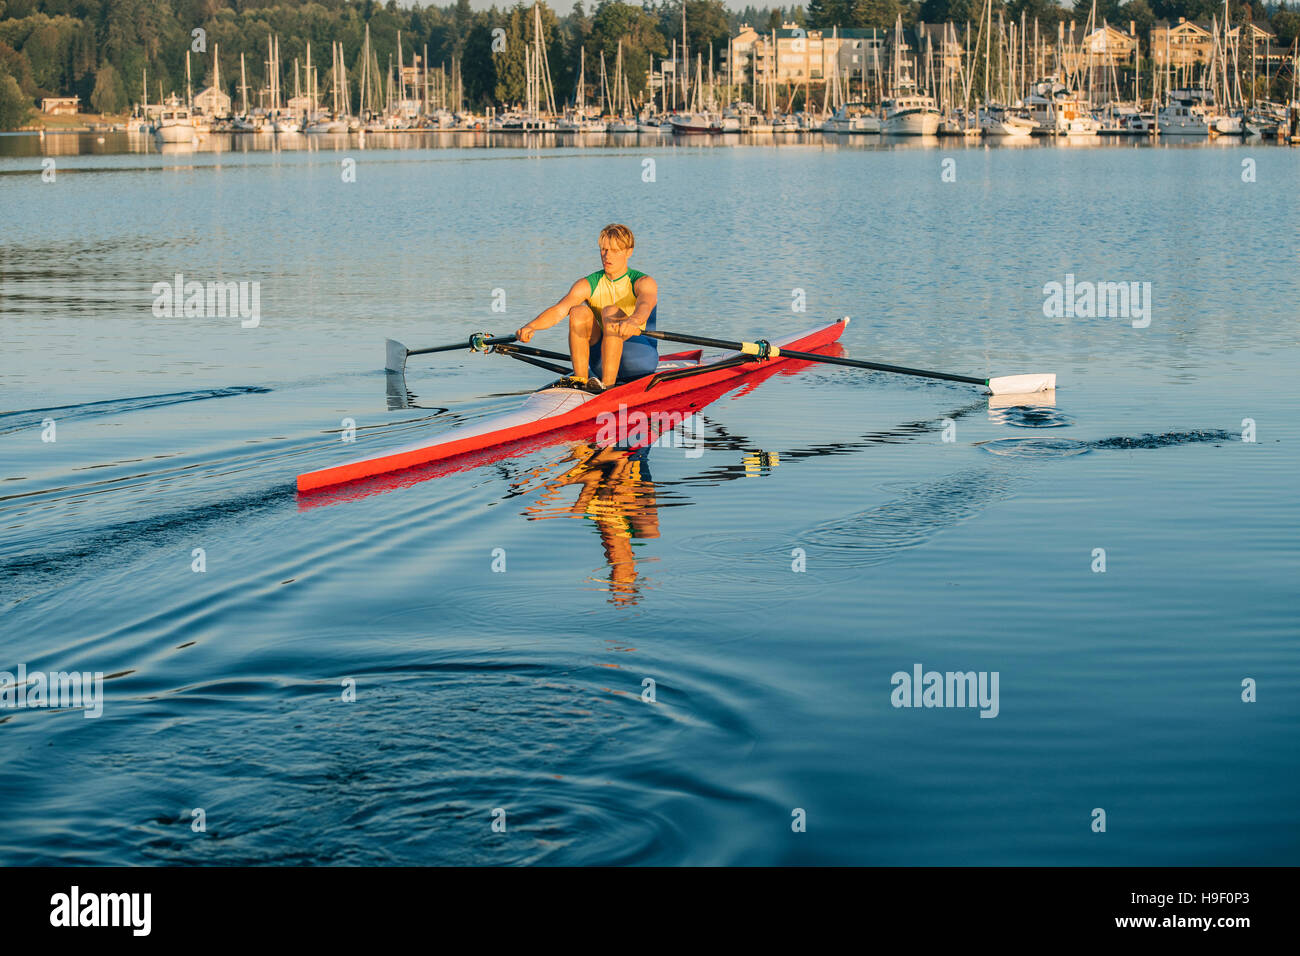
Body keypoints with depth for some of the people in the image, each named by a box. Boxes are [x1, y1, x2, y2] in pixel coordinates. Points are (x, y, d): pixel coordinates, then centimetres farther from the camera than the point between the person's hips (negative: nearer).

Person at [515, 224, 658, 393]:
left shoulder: (644, 282, -5)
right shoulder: (588, 285, 4)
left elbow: (645, 305, -30)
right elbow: (558, 310, -12)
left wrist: (633, 321, -55)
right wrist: (531, 326, -34)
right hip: (602, 358, 3)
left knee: (610, 311, -29)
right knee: (579, 311, -19)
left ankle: (608, 383, -37)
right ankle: (580, 379, -22)